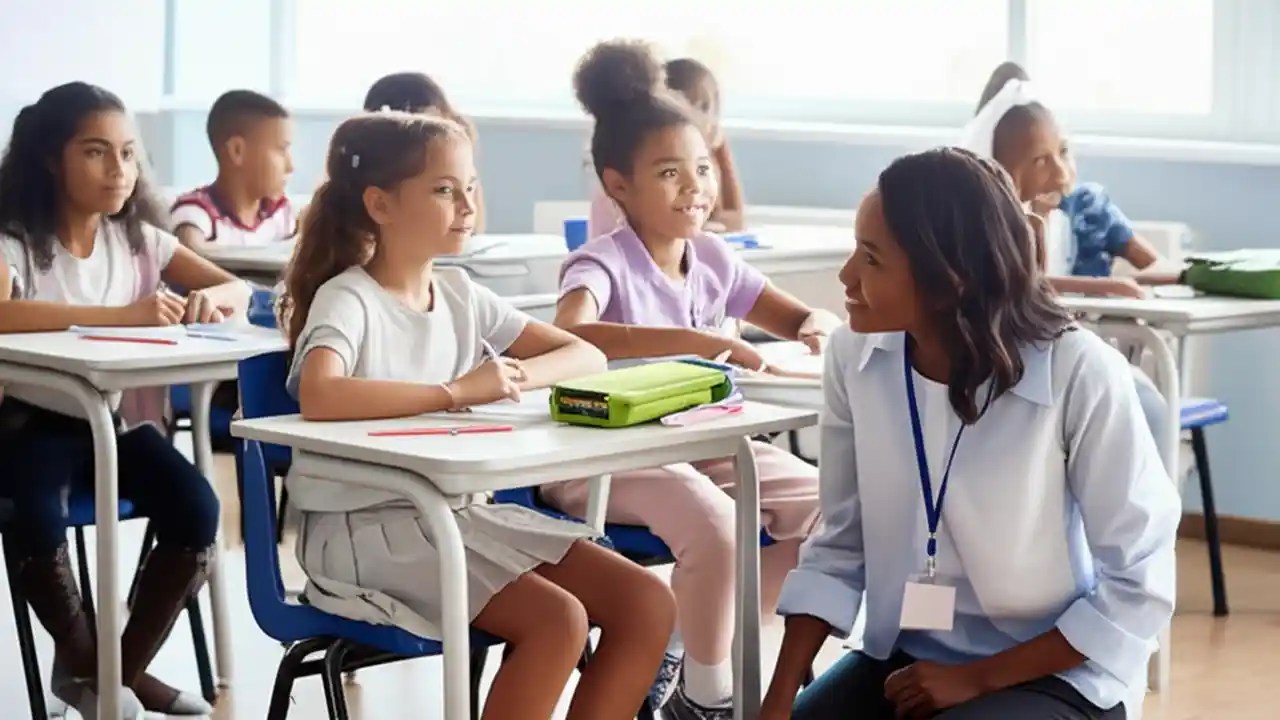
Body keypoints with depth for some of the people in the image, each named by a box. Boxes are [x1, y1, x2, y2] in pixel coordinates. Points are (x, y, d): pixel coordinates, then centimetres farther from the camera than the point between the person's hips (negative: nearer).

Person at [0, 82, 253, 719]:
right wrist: (123, 315, -39)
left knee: (196, 509, -21)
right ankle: (85, 665, 0)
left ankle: (124, 668, 2)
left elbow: (239, 289, 6)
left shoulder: (137, 237, 4)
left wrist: (213, 299, -20)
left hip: (114, 418, 4)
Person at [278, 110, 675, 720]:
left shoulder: (458, 295, 10)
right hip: (366, 527, -7)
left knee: (648, 605, -6)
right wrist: (457, 391, -27)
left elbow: (587, 355, 11)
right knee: (556, 620, -25)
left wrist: (517, 375, -11)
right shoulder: (347, 300, -11)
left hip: (461, 511, 8)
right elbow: (318, 397, -33)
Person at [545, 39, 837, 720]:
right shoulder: (603, 263, -18)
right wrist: (699, 341, -47)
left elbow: (807, 318, 13)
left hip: (694, 442, 8)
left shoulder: (714, 260, 3)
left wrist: (819, 330, -15)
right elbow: (567, 335, -41)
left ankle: (683, 647, 7)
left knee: (821, 502, -4)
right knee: (713, 521, -33)